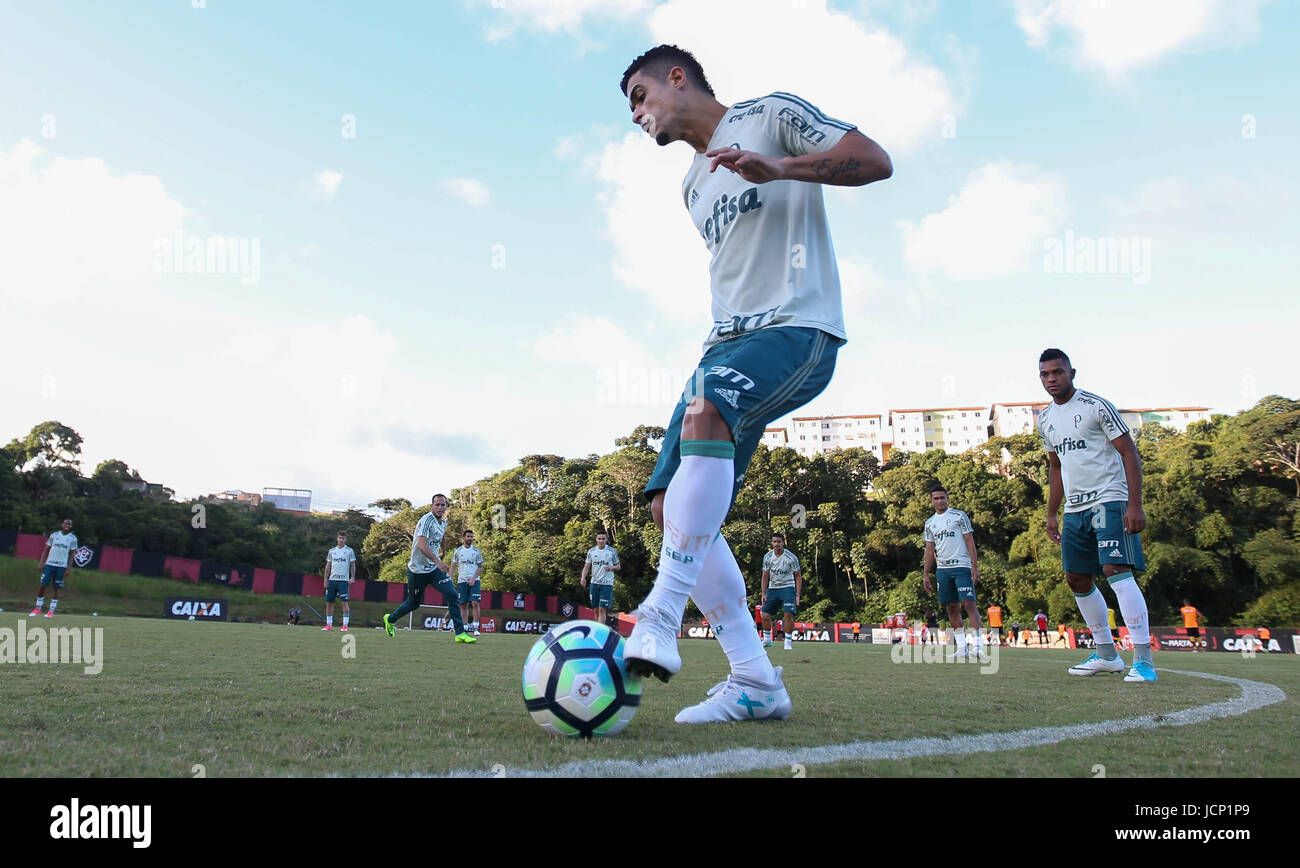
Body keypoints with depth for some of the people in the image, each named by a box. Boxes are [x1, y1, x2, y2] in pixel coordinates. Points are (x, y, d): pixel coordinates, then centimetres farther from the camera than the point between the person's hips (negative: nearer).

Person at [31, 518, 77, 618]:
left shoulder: (72, 538, 3)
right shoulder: (54, 535, 8)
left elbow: (71, 554, 2)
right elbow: (46, 550, 11)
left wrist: (68, 568, -5)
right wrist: (41, 562, 2)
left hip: (62, 566, -2)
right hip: (49, 563, 2)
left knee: (56, 588, 1)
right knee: (42, 585, 0)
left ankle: (51, 611, 7)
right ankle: (38, 608, 13)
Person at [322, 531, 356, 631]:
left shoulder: (349, 550, 4)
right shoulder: (332, 551, 13)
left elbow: (353, 565, 3)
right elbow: (328, 566, 14)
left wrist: (352, 577, -11)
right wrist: (325, 580, 6)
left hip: (343, 580, -4)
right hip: (332, 580, 4)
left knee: (344, 602, -8)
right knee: (329, 602, 5)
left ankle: (345, 625, -6)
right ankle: (329, 625, 13)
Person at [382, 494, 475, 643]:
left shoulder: (444, 523, 8)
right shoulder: (426, 520, -18)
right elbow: (422, 545, -30)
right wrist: (437, 561, -39)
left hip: (434, 568, 6)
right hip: (417, 569, -6)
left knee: (453, 595, -10)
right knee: (413, 603, 9)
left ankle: (460, 633, -8)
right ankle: (390, 619, 38)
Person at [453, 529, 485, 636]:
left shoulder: (476, 551, 4)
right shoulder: (458, 551, 6)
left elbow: (480, 567, 5)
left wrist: (473, 578, -10)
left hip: (474, 581, -2)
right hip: (462, 580, 2)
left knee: (475, 603, -12)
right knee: (463, 605, 3)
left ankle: (475, 628, -9)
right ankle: (465, 627, 10)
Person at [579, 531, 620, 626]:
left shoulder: (612, 551, 1)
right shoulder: (591, 551, 7)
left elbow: (618, 566, 9)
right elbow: (586, 566, 7)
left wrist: (611, 568, -13)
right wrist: (583, 577, -10)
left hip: (607, 584, -3)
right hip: (594, 583, 3)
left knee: (602, 609, -11)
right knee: (596, 609, 8)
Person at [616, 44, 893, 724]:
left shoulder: (772, 115, 6)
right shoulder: (692, 189, 27)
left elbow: (875, 162, -5)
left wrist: (776, 169, -17)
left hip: (797, 328, -8)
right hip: (729, 339, 8)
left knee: (704, 408, -38)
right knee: (672, 504, -8)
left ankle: (661, 618, -35)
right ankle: (755, 682, -4)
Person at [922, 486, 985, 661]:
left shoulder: (959, 516, 2)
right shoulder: (930, 523, 15)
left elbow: (970, 541, -2)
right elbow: (930, 550, 18)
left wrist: (974, 566, -11)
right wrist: (925, 574, 12)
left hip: (962, 566, -5)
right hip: (942, 568, 5)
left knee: (969, 603, -14)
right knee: (952, 607, 4)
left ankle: (978, 646, -15)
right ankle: (962, 648, 7)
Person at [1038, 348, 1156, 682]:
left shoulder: (1096, 405, -7)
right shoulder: (1045, 419, 13)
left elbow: (1130, 453, -9)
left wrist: (1135, 505, -18)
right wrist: (1051, 514, 18)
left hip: (1109, 500, -8)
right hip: (1074, 508, 8)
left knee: (1116, 570, -19)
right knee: (1077, 579, 8)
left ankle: (1144, 658, -16)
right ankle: (1107, 654, 20)